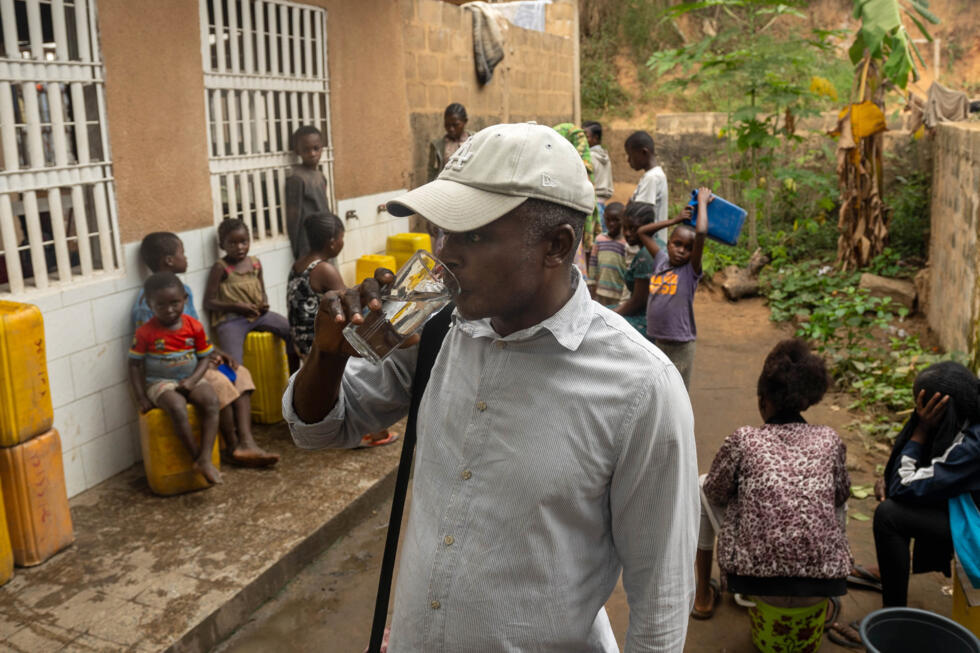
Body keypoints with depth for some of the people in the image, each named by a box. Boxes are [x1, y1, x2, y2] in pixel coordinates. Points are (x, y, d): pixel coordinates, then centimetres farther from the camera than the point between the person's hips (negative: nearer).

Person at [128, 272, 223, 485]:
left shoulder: (194, 327, 0)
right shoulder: (145, 333, -6)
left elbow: (204, 358, 5)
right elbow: (135, 365, 0)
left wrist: (192, 380, -13)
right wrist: (141, 398, -5)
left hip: (191, 380, 3)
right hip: (160, 383, -3)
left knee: (211, 401, -29)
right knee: (178, 408, -35)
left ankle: (205, 459, -31)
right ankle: (197, 457, -20)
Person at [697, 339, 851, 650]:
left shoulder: (743, 439, -6)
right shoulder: (830, 440, 1)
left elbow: (716, 493, 7)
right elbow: (841, 495, 17)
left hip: (758, 582, -2)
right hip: (823, 583, 3)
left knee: (701, 486, 18)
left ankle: (703, 594, 26)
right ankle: (825, 603, 37)